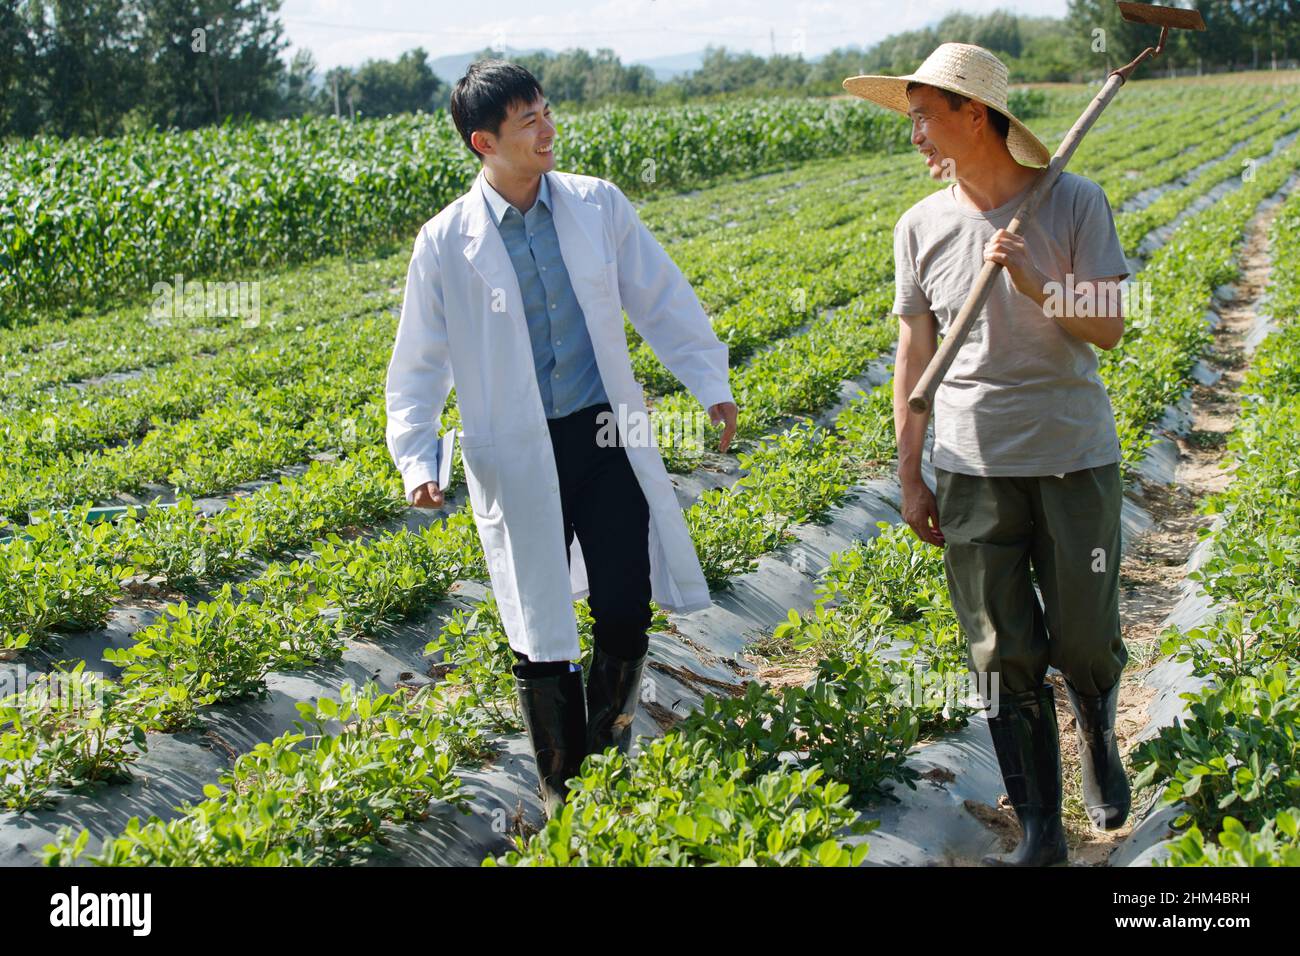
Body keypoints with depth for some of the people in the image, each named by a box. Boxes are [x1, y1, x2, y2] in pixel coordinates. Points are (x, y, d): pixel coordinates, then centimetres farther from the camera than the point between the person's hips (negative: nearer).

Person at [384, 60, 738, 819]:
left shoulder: (597, 205, -1)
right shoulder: (446, 243, -6)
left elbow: (663, 299, 9)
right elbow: (420, 364, 1)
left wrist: (711, 381, 6)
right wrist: (416, 460, -8)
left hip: (607, 438, 2)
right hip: (518, 456, -1)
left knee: (626, 610, 2)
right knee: (540, 630, 6)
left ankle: (610, 741, 32)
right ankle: (563, 783, 27)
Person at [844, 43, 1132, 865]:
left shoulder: (1075, 204, -5)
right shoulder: (921, 226, 2)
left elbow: (1110, 330, -7)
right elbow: (915, 357, 7)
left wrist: (1035, 287, -24)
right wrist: (909, 477, 7)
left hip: (1076, 459, -2)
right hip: (974, 468, 2)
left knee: (1087, 643, 7)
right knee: (1005, 658, 4)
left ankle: (1100, 739, 42)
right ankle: (1040, 835, 17)